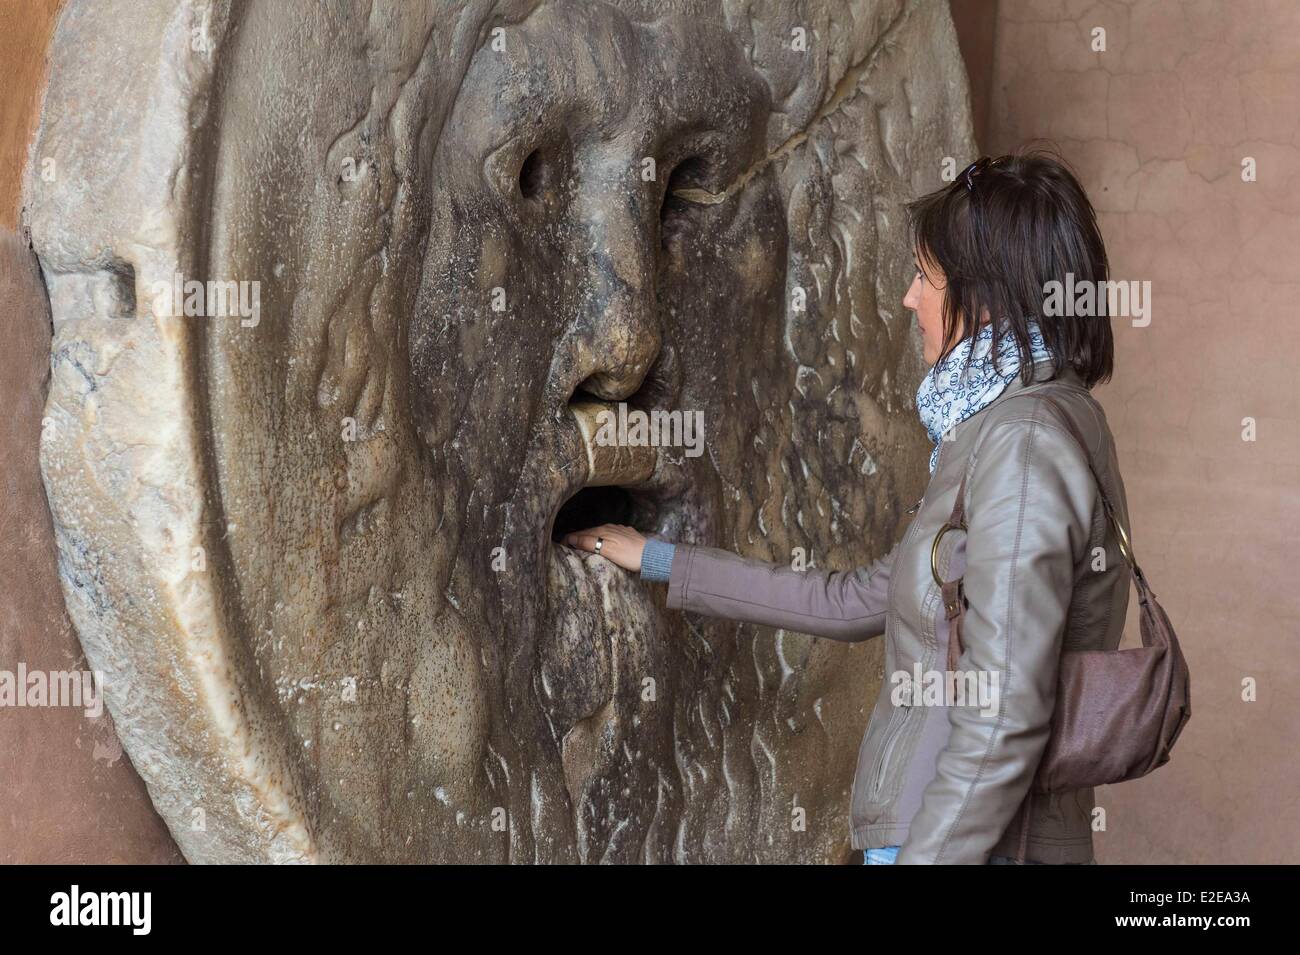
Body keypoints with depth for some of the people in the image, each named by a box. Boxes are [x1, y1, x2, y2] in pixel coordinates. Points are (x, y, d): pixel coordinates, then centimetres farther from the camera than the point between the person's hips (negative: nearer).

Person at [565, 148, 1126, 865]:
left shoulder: (1025, 441, -15)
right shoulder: (1010, 431, 15)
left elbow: (1005, 721, -22)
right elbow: (857, 603, 20)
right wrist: (656, 560, 24)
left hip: (976, 840, -8)